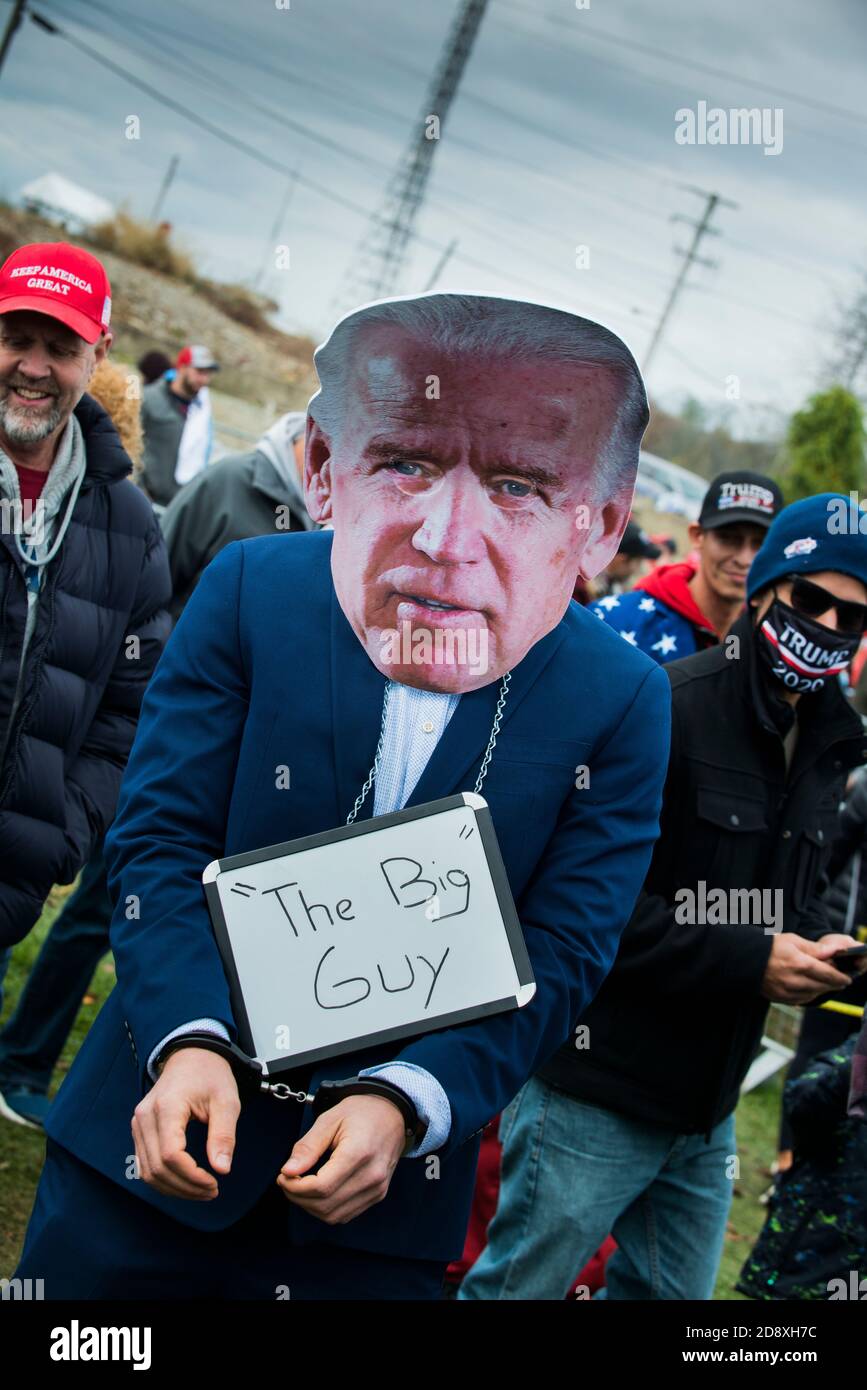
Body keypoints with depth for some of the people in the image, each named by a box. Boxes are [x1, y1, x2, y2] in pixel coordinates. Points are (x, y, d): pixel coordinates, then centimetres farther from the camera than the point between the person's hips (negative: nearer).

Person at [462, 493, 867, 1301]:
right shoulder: (669, 710, -17)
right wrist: (750, 961, -22)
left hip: (708, 1109, 8)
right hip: (598, 1099, -8)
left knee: (672, 1294, 17)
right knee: (513, 1287, 4)